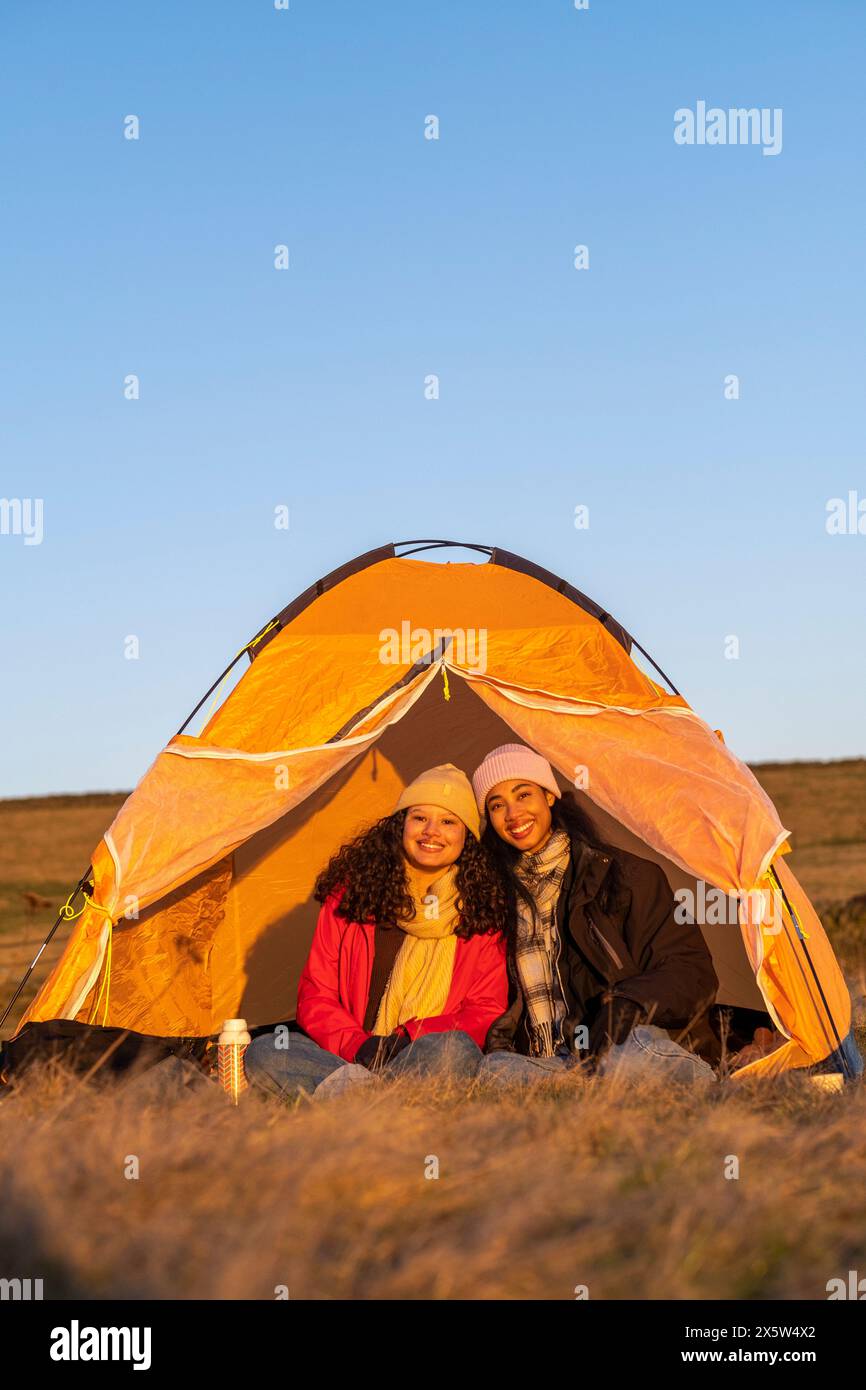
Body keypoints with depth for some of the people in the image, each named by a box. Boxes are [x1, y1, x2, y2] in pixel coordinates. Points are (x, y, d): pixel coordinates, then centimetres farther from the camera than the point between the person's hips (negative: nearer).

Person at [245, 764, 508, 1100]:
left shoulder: (482, 908, 6)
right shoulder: (350, 892, 8)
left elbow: (485, 1011, 4)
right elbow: (316, 997, 7)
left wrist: (410, 1036, -13)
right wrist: (357, 1046, -13)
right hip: (347, 1056, 2)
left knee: (456, 1048, -38)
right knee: (261, 1053, -25)